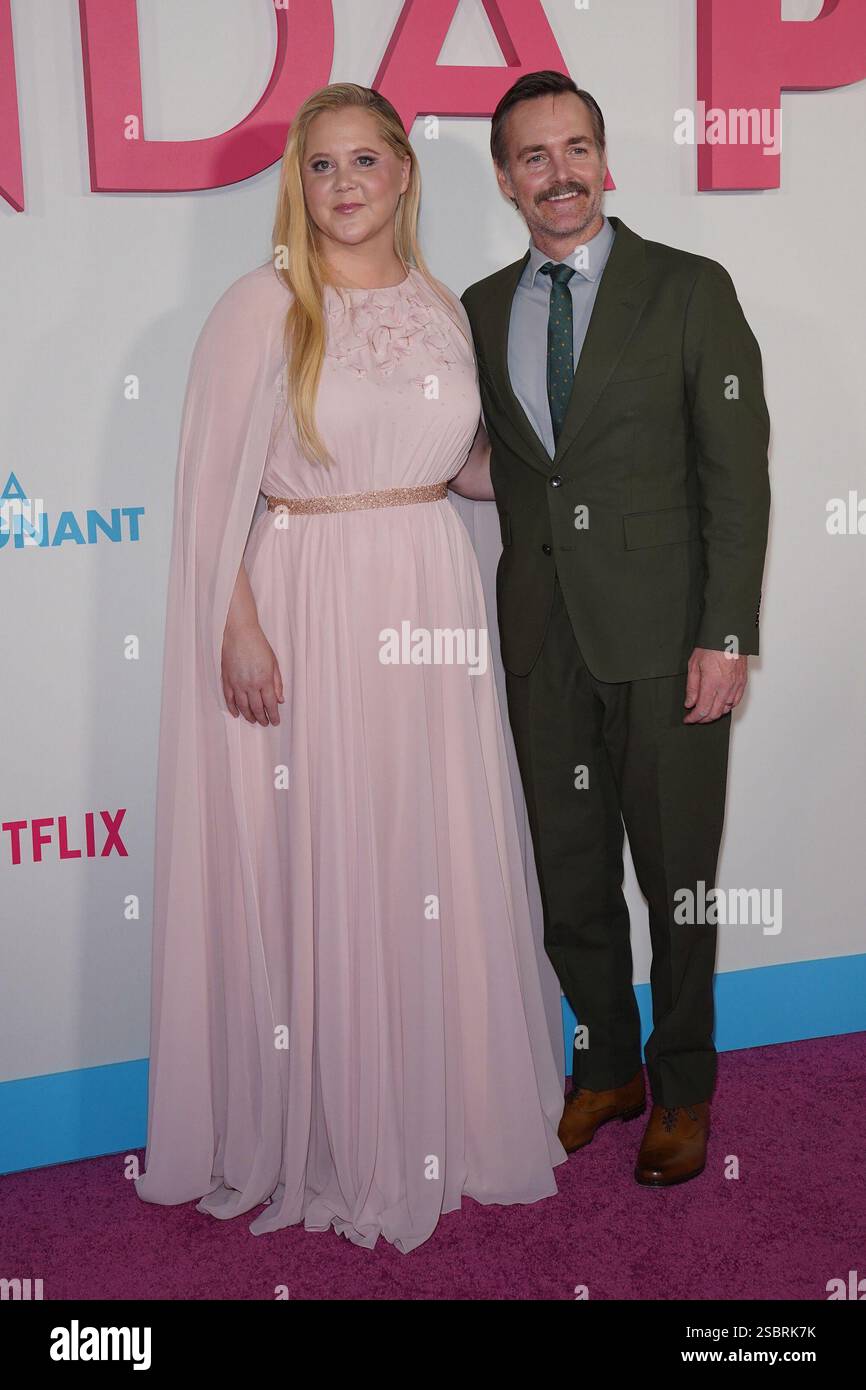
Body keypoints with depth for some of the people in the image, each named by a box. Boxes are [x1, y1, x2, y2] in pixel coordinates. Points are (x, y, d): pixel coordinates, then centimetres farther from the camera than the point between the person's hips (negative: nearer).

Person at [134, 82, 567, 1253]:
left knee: (436, 867, 10)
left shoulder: (444, 308, 11)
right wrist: (239, 629, -13)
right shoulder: (263, 306, -4)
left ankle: (438, 1110, 30)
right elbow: (213, 483, -7)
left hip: (432, 606, 5)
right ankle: (326, 1128, 23)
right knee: (317, 866, 4)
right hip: (308, 606, -4)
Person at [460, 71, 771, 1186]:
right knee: (570, 873, 12)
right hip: (542, 634, 4)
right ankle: (606, 1069, 32)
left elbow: (738, 475, -5)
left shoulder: (691, 290, -1)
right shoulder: (481, 311, 11)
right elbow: (496, 464, 13)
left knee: (676, 874, 6)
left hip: (663, 632, -3)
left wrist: (727, 636, -12)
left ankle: (683, 1092, 26)